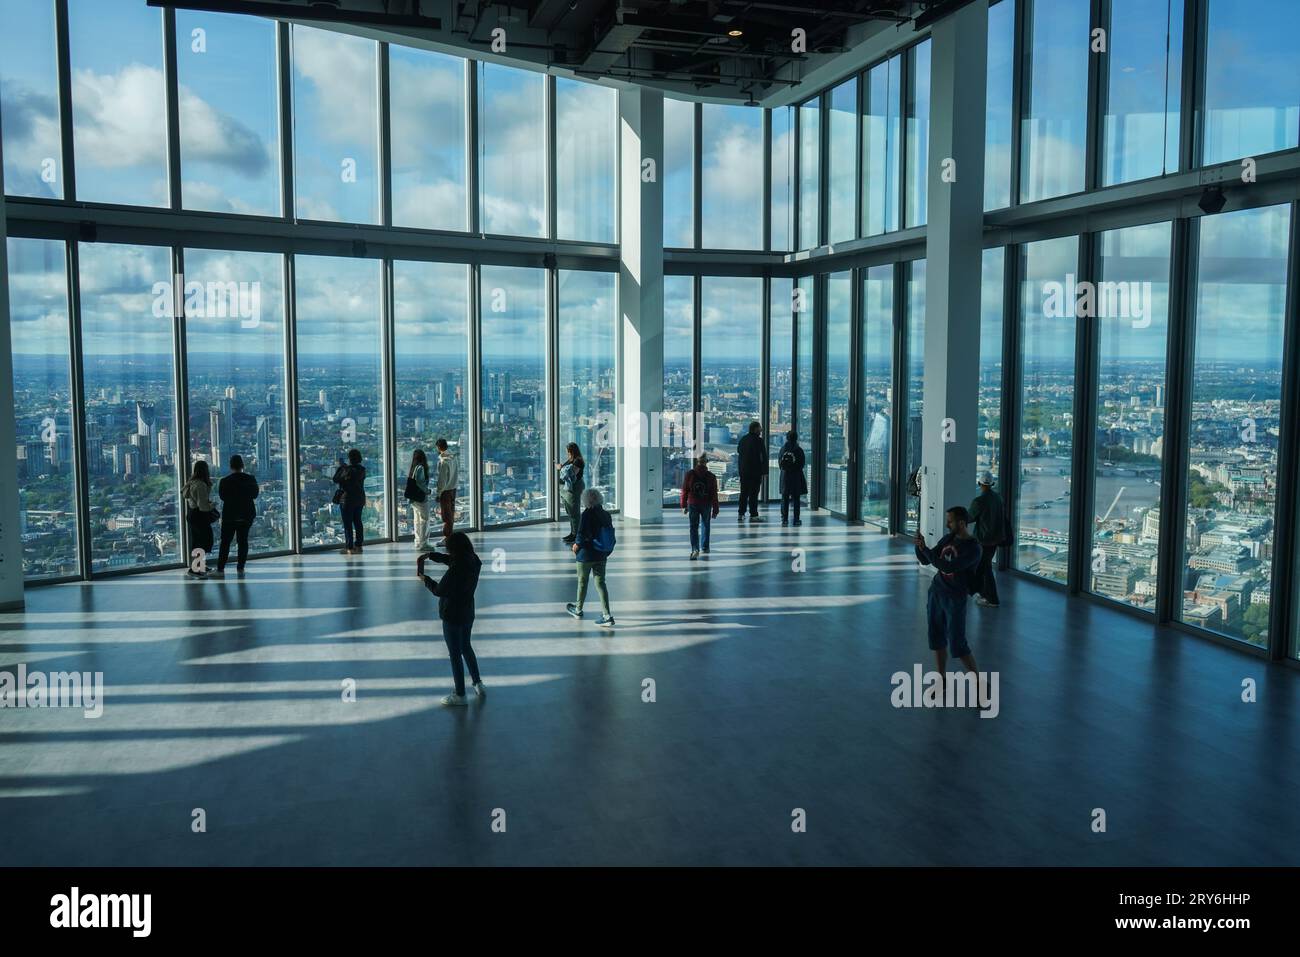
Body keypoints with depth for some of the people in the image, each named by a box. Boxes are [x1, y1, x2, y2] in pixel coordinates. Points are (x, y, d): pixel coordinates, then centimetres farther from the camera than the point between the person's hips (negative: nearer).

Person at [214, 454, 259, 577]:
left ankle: (220, 569, 0)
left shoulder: (225, 481, -12)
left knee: (225, 542, 3)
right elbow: (255, 494, 6)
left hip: (230, 515, -2)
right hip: (247, 515, 2)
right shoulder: (251, 479, -6)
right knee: (243, 540, 10)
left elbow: (222, 497, 0)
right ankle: (240, 567, 10)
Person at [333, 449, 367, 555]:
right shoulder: (362, 470, 3)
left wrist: (340, 467, 1)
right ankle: (358, 545, 17)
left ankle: (350, 548, -2)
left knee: (348, 524, -2)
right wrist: (343, 466, 26)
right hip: (359, 499, 7)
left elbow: (336, 480, -10)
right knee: (357, 522, 13)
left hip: (347, 500, -7)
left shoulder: (348, 470, -19)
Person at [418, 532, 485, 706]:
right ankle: (478, 685, 32)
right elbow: (449, 559, 13)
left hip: (452, 617, -8)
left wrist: (425, 579, 0)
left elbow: (438, 590, -17)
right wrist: (430, 555, 5)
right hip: (468, 613, 8)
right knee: (466, 647, 26)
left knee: (455, 654, 6)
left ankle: (460, 695, 16)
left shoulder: (455, 571, -29)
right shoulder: (474, 561, -4)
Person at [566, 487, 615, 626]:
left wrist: (576, 545, -2)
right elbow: (611, 536, 6)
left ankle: (578, 609, 35)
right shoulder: (606, 515, 1)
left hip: (586, 555, -5)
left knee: (582, 582, 15)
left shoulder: (586, 515, -18)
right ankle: (607, 616, -2)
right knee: (600, 583, 7)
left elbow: (581, 535, -21)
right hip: (602, 556, 5)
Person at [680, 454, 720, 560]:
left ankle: (695, 549, -18)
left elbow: (684, 490, -1)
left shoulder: (690, 474, -5)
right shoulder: (711, 476, -4)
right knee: (705, 525, 21)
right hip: (706, 505, 1)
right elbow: (714, 494, -2)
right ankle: (705, 547, 29)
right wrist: (715, 510, 3)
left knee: (694, 527, -2)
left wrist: (684, 505, 8)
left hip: (692, 504, -1)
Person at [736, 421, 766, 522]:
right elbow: (763, 456, -13)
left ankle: (740, 514, 14)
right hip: (755, 471, -6)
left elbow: (738, 451, 16)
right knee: (754, 493, -2)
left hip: (743, 471, 6)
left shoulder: (743, 439, 8)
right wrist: (764, 471, -9)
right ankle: (753, 515, -1)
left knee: (744, 492, 13)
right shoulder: (758, 440, -12)